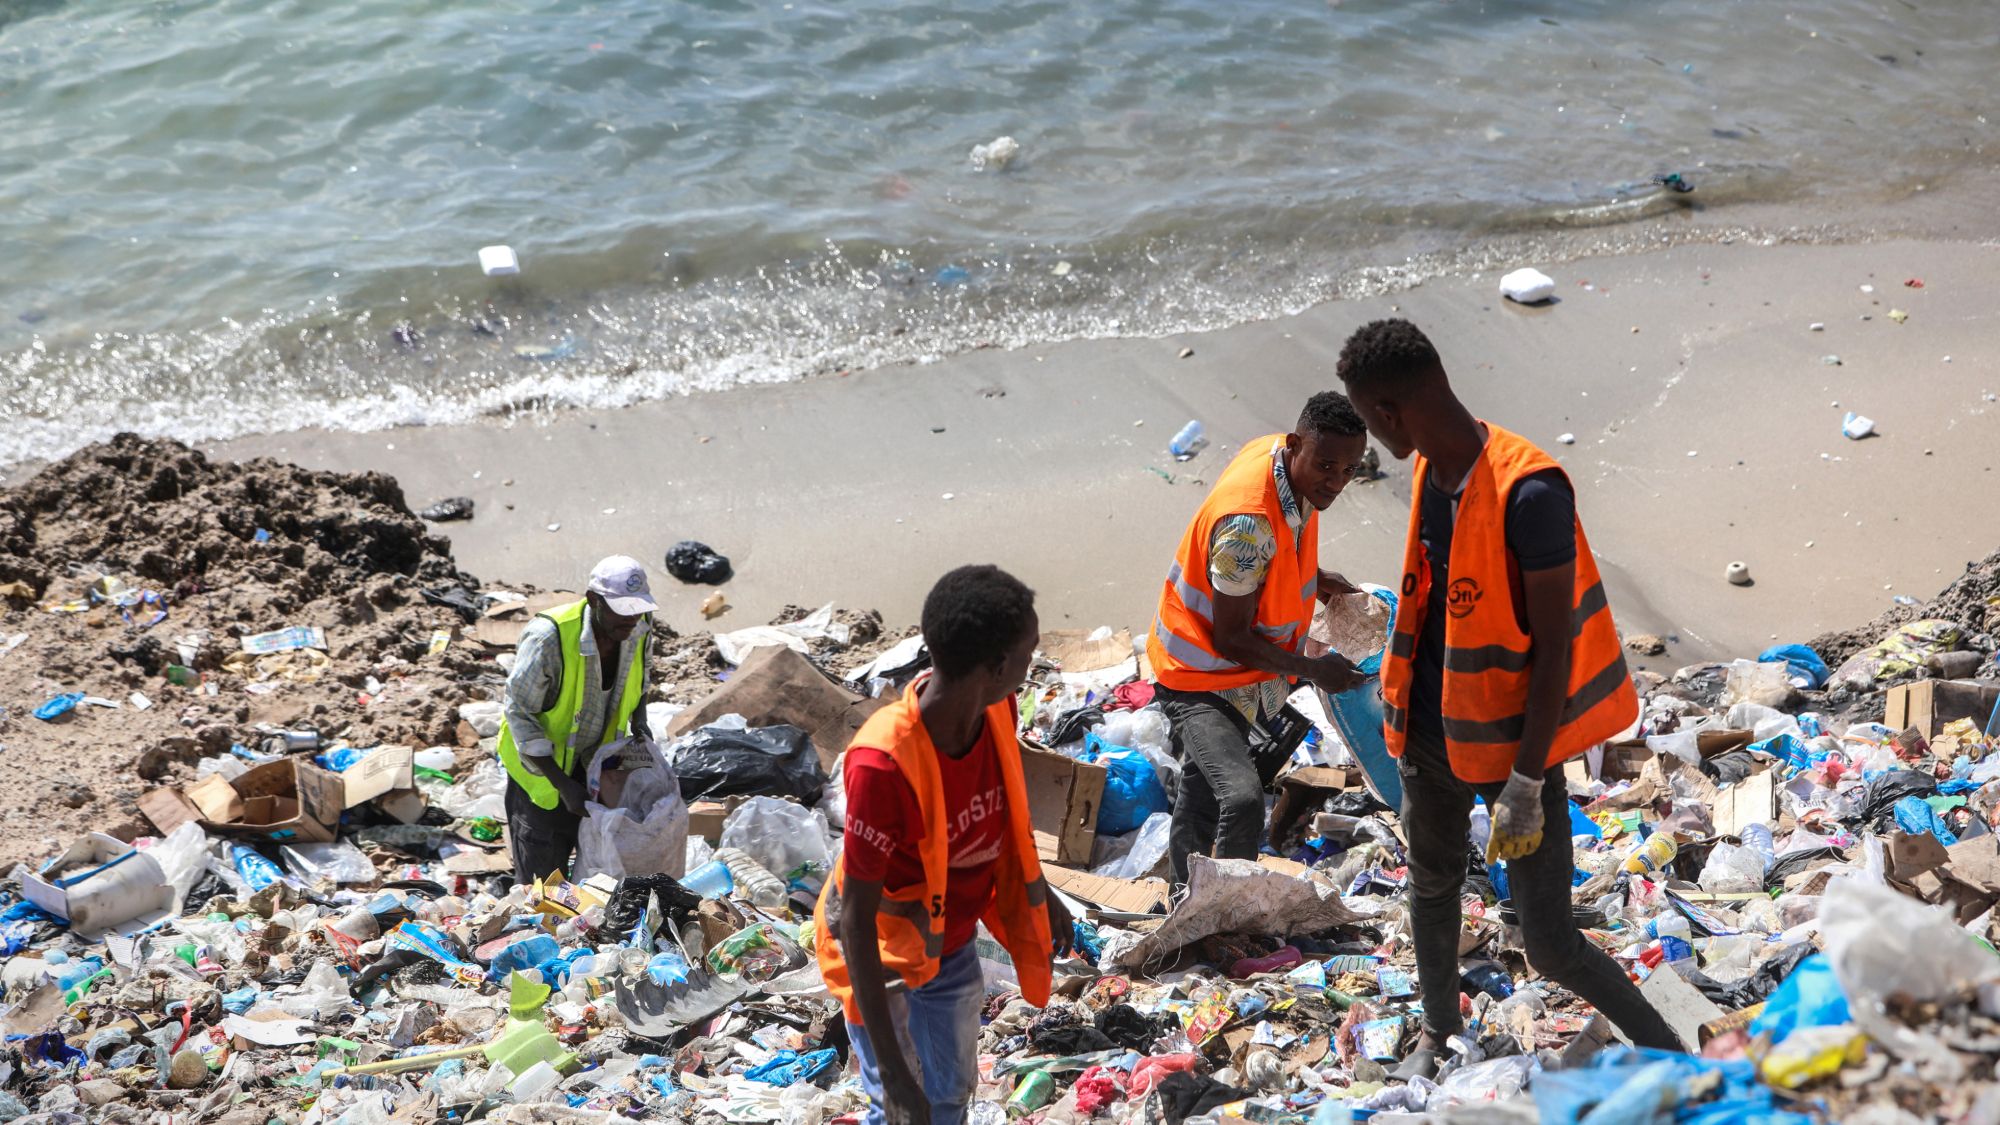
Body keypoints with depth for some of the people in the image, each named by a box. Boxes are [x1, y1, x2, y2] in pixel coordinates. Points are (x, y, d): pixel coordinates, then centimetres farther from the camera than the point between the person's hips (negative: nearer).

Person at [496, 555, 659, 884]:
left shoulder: (638, 627, -14)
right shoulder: (548, 637, -32)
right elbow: (518, 712, -23)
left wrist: (639, 724, -5)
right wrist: (563, 784, -24)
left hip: (594, 759, 5)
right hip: (541, 764, -5)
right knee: (543, 880, 4)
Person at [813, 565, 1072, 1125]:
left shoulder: (996, 711, -18)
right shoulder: (883, 764, -39)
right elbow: (855, 919, -33)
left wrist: (1039, 894, 21)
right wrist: (894, 1074, -32)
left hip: (952, 944, 7)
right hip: (882, 954, -7)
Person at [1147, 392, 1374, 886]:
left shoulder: (1282, 459, -9)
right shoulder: (1248, 521, -36)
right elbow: (1230, 640, -26)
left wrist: (1315, 580, 2)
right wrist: (1314, 670, -18)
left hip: (1237, 668, 9)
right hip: (1200, 677, -9)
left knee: (1203, 799, 25)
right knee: (1242, 800, -27)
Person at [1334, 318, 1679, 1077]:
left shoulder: (1529, 493, -25)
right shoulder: (1428, 470, 1)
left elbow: (1555, 646, -22)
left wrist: (1526, 783, -21)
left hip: (1512, 738, -8)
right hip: (1433, 727, 8)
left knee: (1549, 943, -4)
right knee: (1431, 886, 24)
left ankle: (1668, 1055, 14)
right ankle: (1439, 1028, 47)